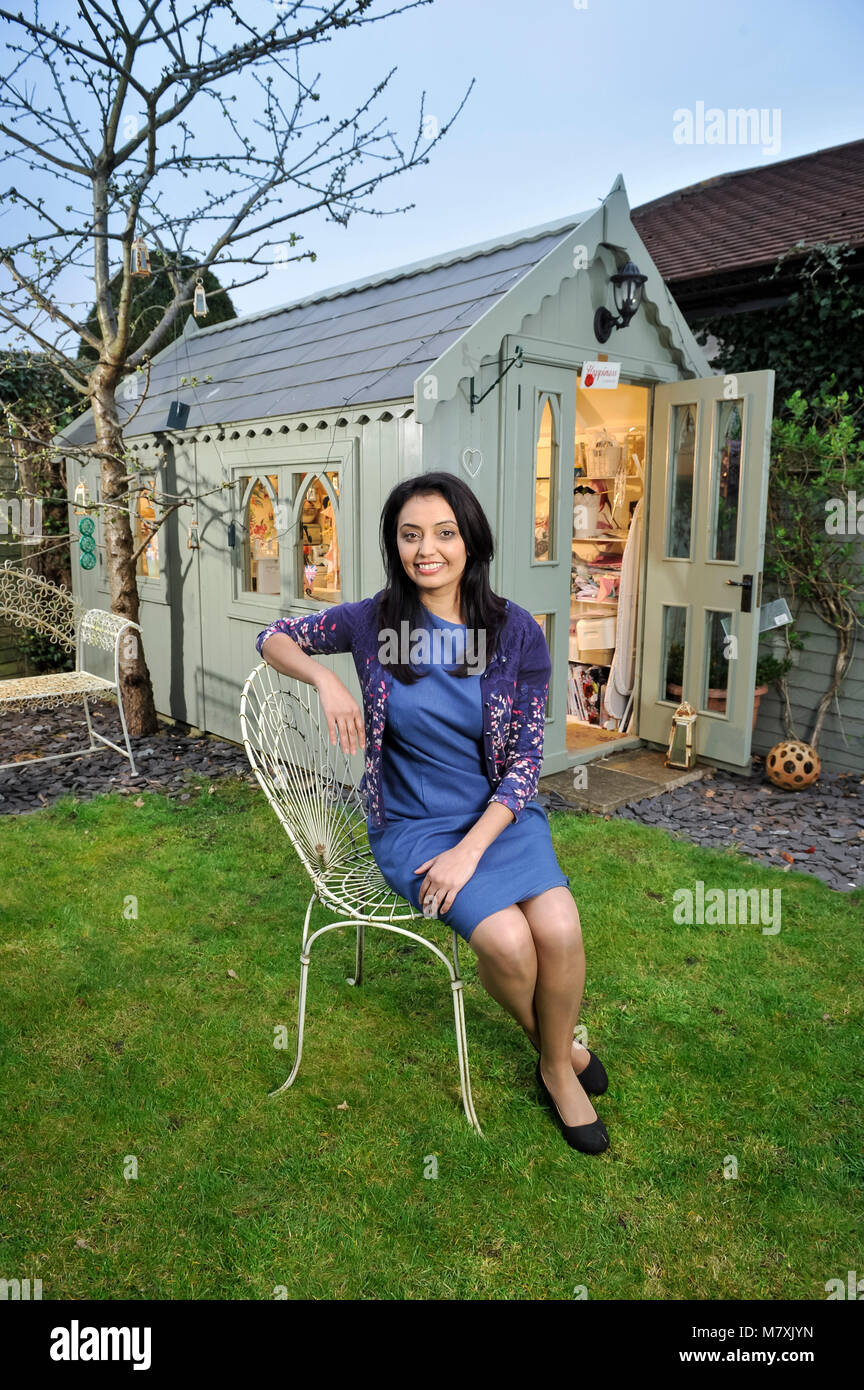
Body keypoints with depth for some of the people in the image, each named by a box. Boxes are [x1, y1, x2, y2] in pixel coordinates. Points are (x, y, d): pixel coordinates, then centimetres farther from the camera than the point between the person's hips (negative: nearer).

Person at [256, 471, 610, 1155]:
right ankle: (556, 1041, 12)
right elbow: (274, 636, 7)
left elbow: (526, 757, -6)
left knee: (559, 927, -24)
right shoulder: (375, 620, -5)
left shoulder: (516, 630, -6)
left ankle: (557, 1066, 7)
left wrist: (471, 848, -17)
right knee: (506, 938, -24)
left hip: (501, 813, 1)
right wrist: (325, 678, -14)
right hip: (412, 823, -1)